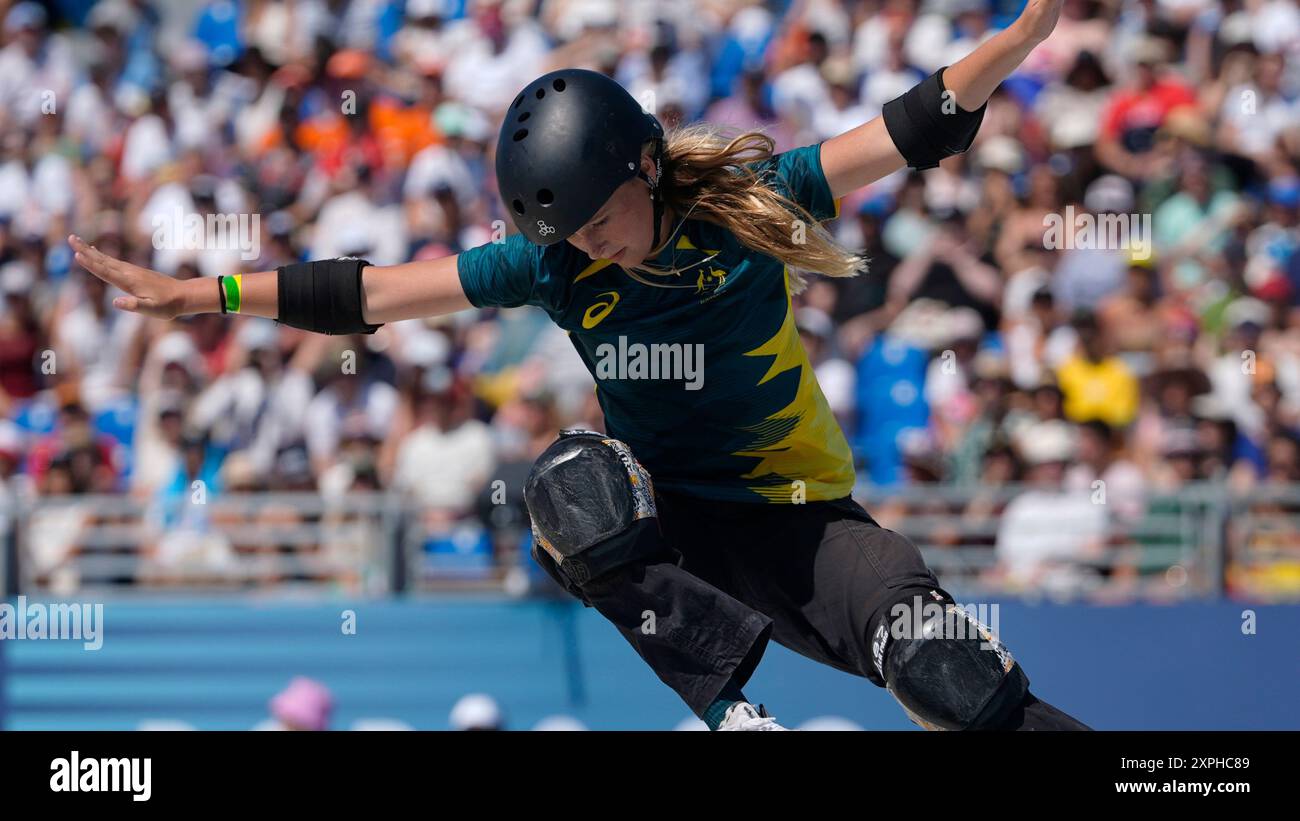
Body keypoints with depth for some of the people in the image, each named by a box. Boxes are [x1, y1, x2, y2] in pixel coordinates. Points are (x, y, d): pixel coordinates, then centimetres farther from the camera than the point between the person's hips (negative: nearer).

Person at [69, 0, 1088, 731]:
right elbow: (369, 293, -8)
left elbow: (918, 130, -14)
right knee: (573, 478, -34)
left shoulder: (751, 208, -10)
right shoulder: (559, 267, -6)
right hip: (662, 522, 2)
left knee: (954, 685, -24)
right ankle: (732, 704, -35)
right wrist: (194, 294, -12)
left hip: (797, 518, -1)